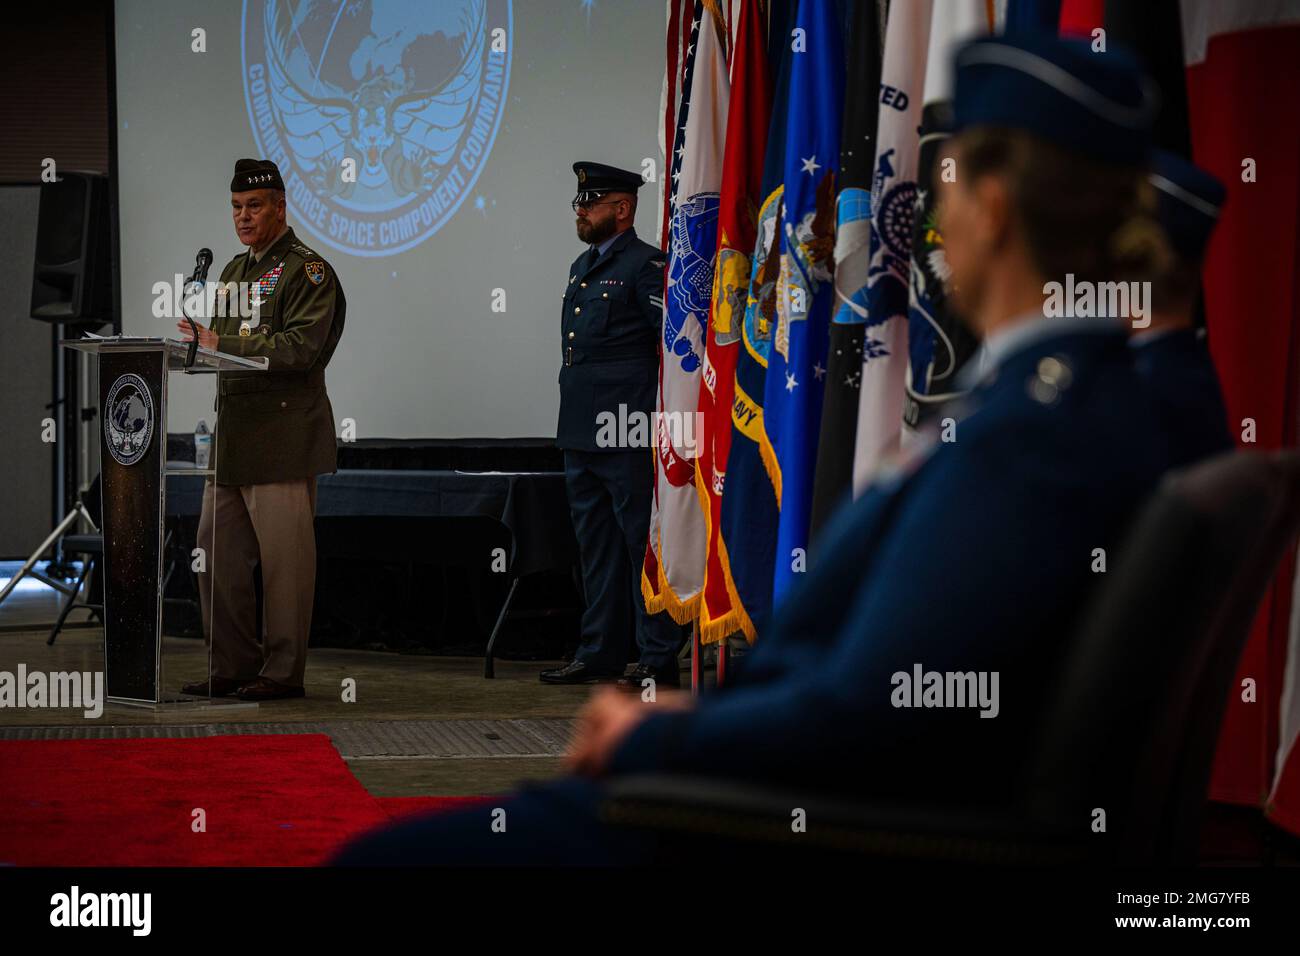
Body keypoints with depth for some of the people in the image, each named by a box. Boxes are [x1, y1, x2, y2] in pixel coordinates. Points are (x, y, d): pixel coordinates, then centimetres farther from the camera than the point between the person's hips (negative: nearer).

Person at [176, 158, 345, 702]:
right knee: (215, 555, 8)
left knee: (284, 559, -5)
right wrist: (201, 344, 2)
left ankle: (283, 671, 2)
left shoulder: (308, 271, -5)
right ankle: (233, 665, 17)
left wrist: (220, 343, -19)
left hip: (283, 435, -8)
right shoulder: (234, 273, 22)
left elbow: (300, 349, -17)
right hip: (232, 433, 8)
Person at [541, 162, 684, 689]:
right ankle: (600, 651, 19)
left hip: (627, 432, -9)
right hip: (581, 431, 9)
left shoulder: (646, 265, -8)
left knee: (642, 541, -5)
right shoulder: (582, 267, 19)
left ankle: (659, 657, -1)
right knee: (596, 545, 13)